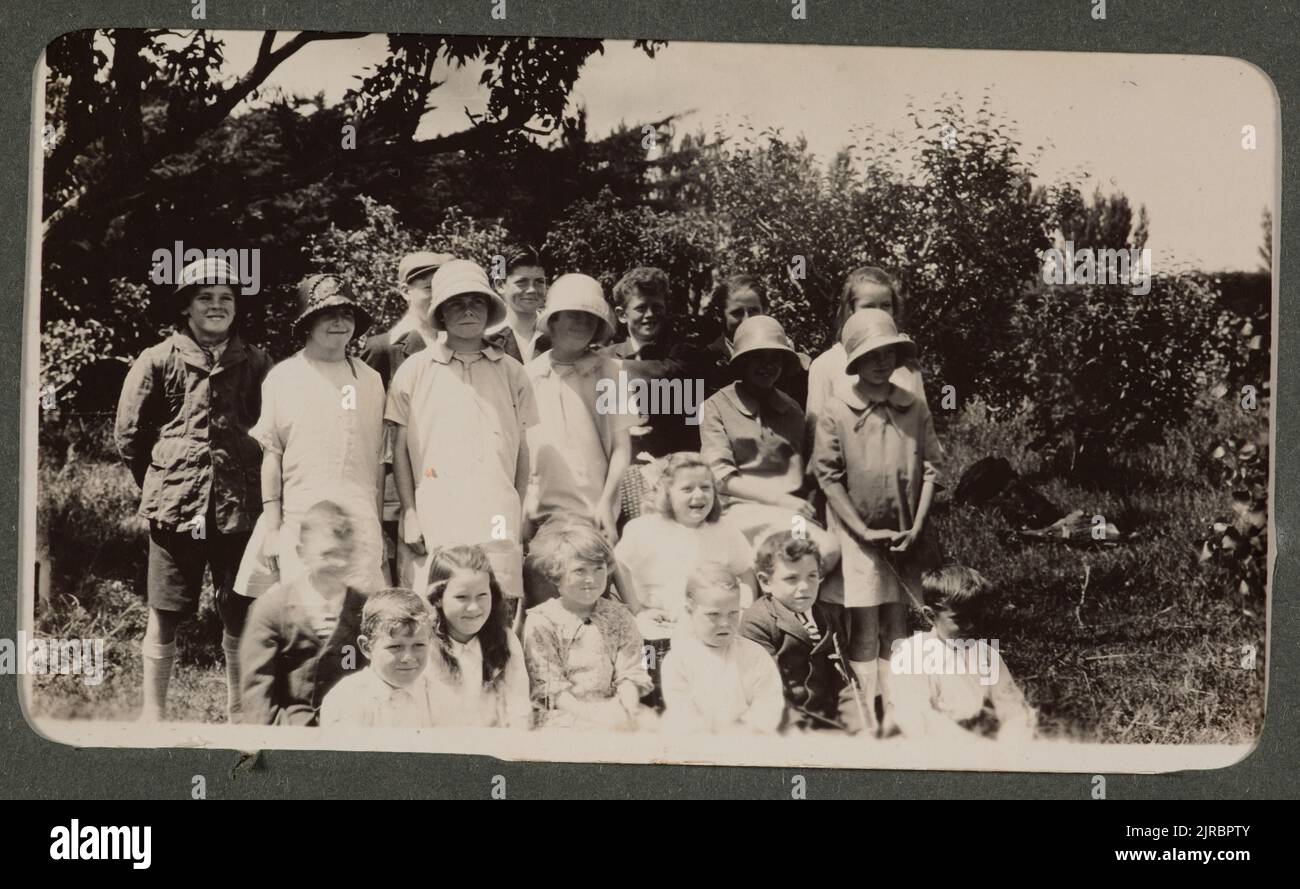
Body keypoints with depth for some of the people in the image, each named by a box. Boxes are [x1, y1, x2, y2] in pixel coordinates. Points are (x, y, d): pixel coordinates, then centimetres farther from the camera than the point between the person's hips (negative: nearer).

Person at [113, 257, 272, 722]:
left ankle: (238, 713, 18)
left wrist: (246, 481, 9)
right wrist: (161, 484, 11)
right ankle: (154, 711, 15)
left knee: (239, 616, 6)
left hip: (240, 508, 1)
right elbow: (128, 436, 8)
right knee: (165, 616, 4)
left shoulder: (255, 364, 6)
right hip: (174, 509, -1)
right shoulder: (158, 362, 2)